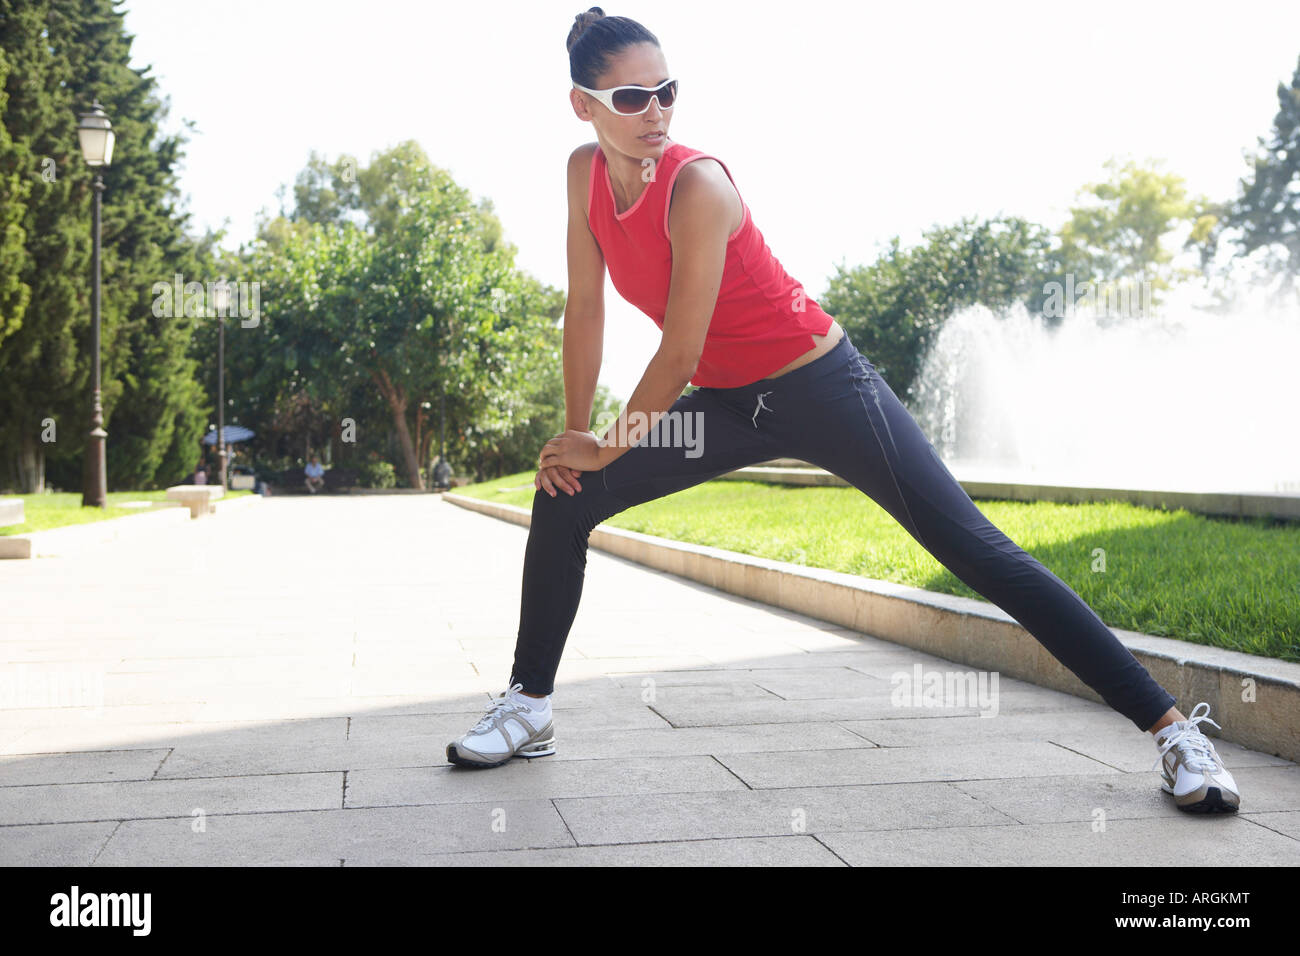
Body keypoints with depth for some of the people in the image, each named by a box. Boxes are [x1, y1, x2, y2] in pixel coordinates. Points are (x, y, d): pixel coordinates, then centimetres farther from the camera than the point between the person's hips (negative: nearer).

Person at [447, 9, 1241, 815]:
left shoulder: (696, 185, -26)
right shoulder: (586, 173, -5)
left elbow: (678, 359, -23)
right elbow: (585, 305, 4)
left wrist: (604, 449, -10)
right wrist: (574, 433, 3)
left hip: (823, 389, -7)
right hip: (731, 403, 7)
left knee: (977, 551, -12)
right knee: (563, 500, 0)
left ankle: (1172, 726, -7)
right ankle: (529, 706, 16)